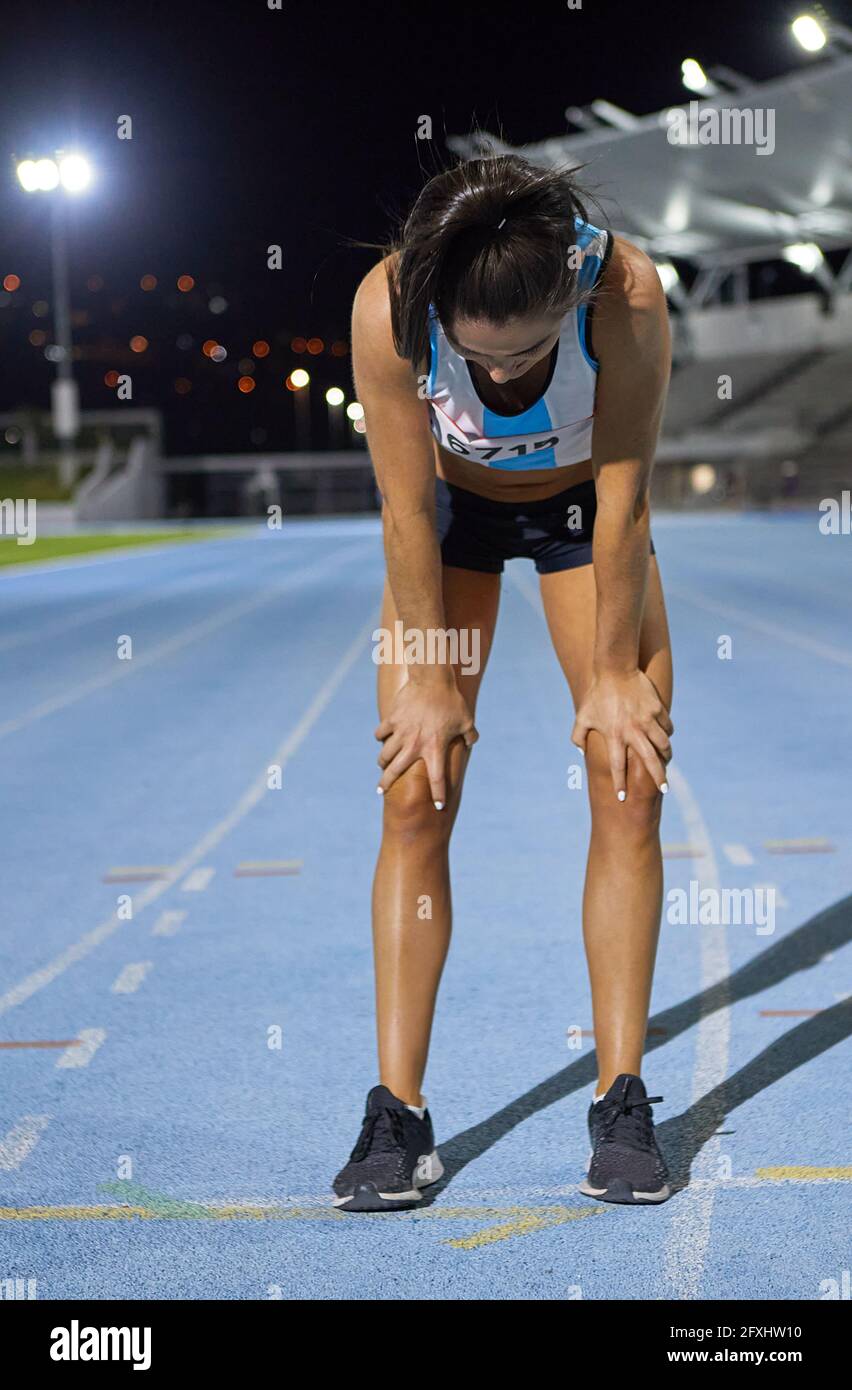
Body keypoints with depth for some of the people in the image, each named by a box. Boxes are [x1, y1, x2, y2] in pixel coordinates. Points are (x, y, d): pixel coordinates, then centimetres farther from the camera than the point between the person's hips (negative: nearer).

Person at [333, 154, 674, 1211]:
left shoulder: (626, 292, -36)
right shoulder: (388, 307, -34)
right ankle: (398, 1113, -4)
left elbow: (624, 501, -24)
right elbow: (407, 509, -22)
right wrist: (428, 676, -14)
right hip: (453, 506, 0)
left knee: (630, 788, -9)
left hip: (583, 506, 0)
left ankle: (621, 1101, -1)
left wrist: (614, 672, -16)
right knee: (415, 796, -9)